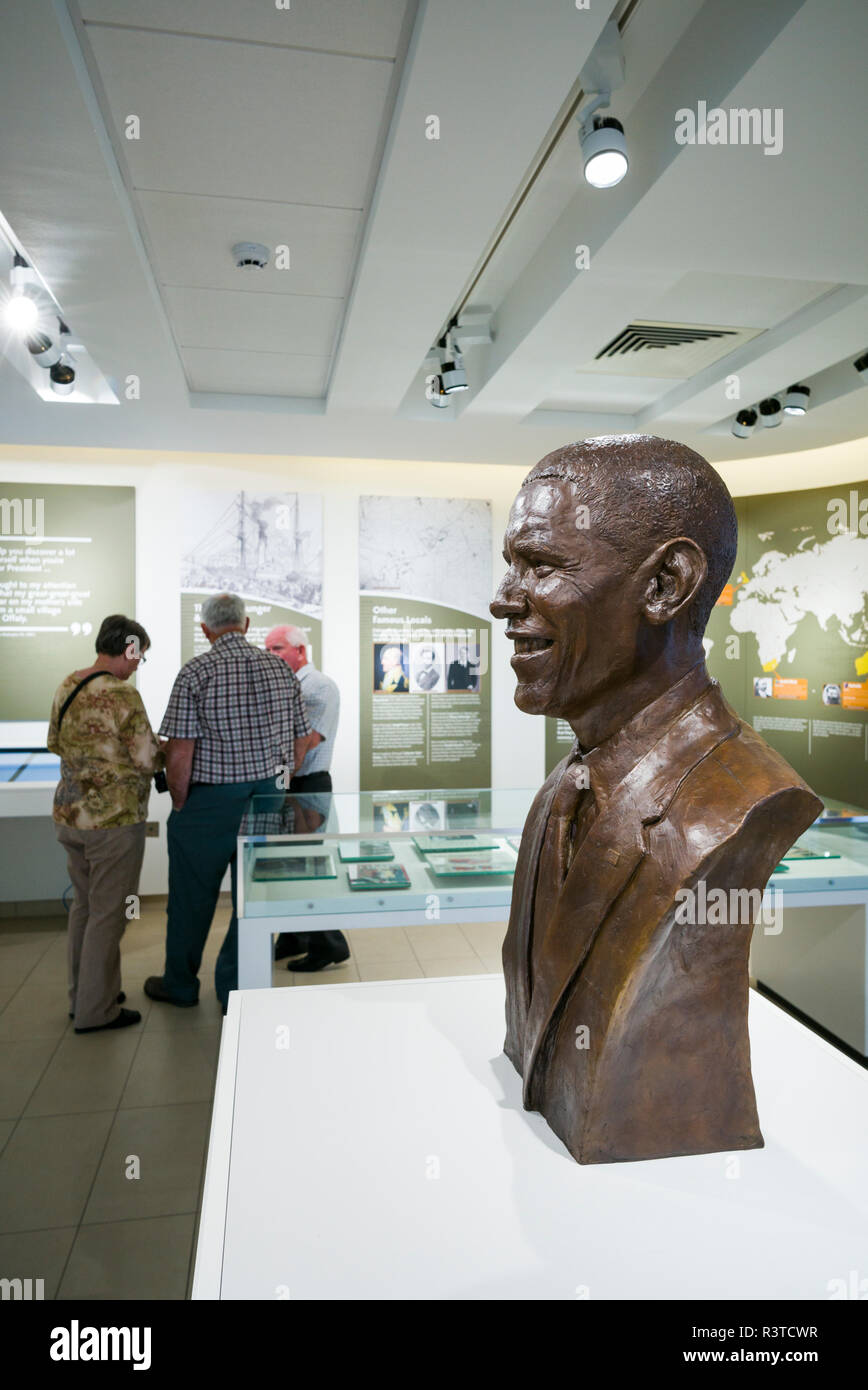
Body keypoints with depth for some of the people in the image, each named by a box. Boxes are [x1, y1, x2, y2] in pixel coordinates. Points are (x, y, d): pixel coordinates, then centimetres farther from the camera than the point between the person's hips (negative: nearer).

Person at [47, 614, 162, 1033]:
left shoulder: (68, 685, 6)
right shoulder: (121, 694, -20)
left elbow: (55, 742, 18)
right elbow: (148, 760, -18)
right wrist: (162, 749, 3)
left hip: (68, 812, 9)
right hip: (113, 818, -9)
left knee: (84, 904, 21)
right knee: (108, 913, 4)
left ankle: (82, 994, 35)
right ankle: (96, 1010, 16)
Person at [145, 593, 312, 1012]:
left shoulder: (196, 672, -12)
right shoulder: (281, 669, 1)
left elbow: (179, 753, -15)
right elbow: (300, 741, 6)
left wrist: (180, 805, -2)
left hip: (210, 800, -3)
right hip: (268, 798, 4)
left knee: (192, 896, 15)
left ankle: (180, 985, 34)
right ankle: (237, 990, 26)